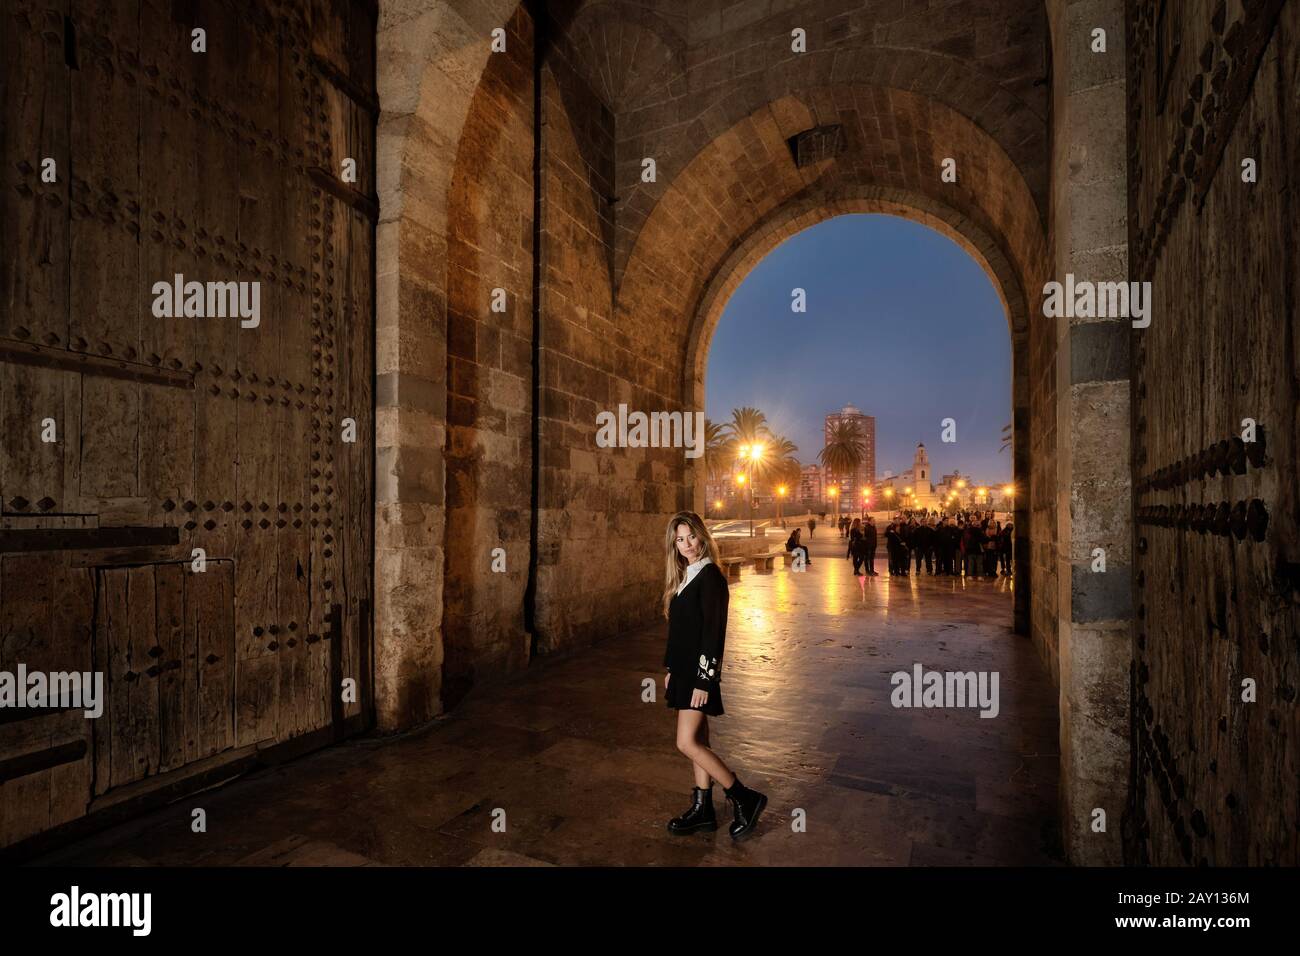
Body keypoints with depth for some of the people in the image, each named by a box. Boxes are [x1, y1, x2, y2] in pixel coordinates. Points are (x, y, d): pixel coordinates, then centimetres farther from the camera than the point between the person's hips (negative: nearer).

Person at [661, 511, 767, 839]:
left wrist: (704, 680, -20)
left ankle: (746, 799, 8)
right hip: (685, 669, 9)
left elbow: (713, 632, -19)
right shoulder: (685, 575, 10)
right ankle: (703, 810, 28)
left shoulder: (710, 576, -16)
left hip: (700, 671, -9)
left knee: (688, 743, -7)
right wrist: (671, 669, 16)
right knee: (697, 740, 15)